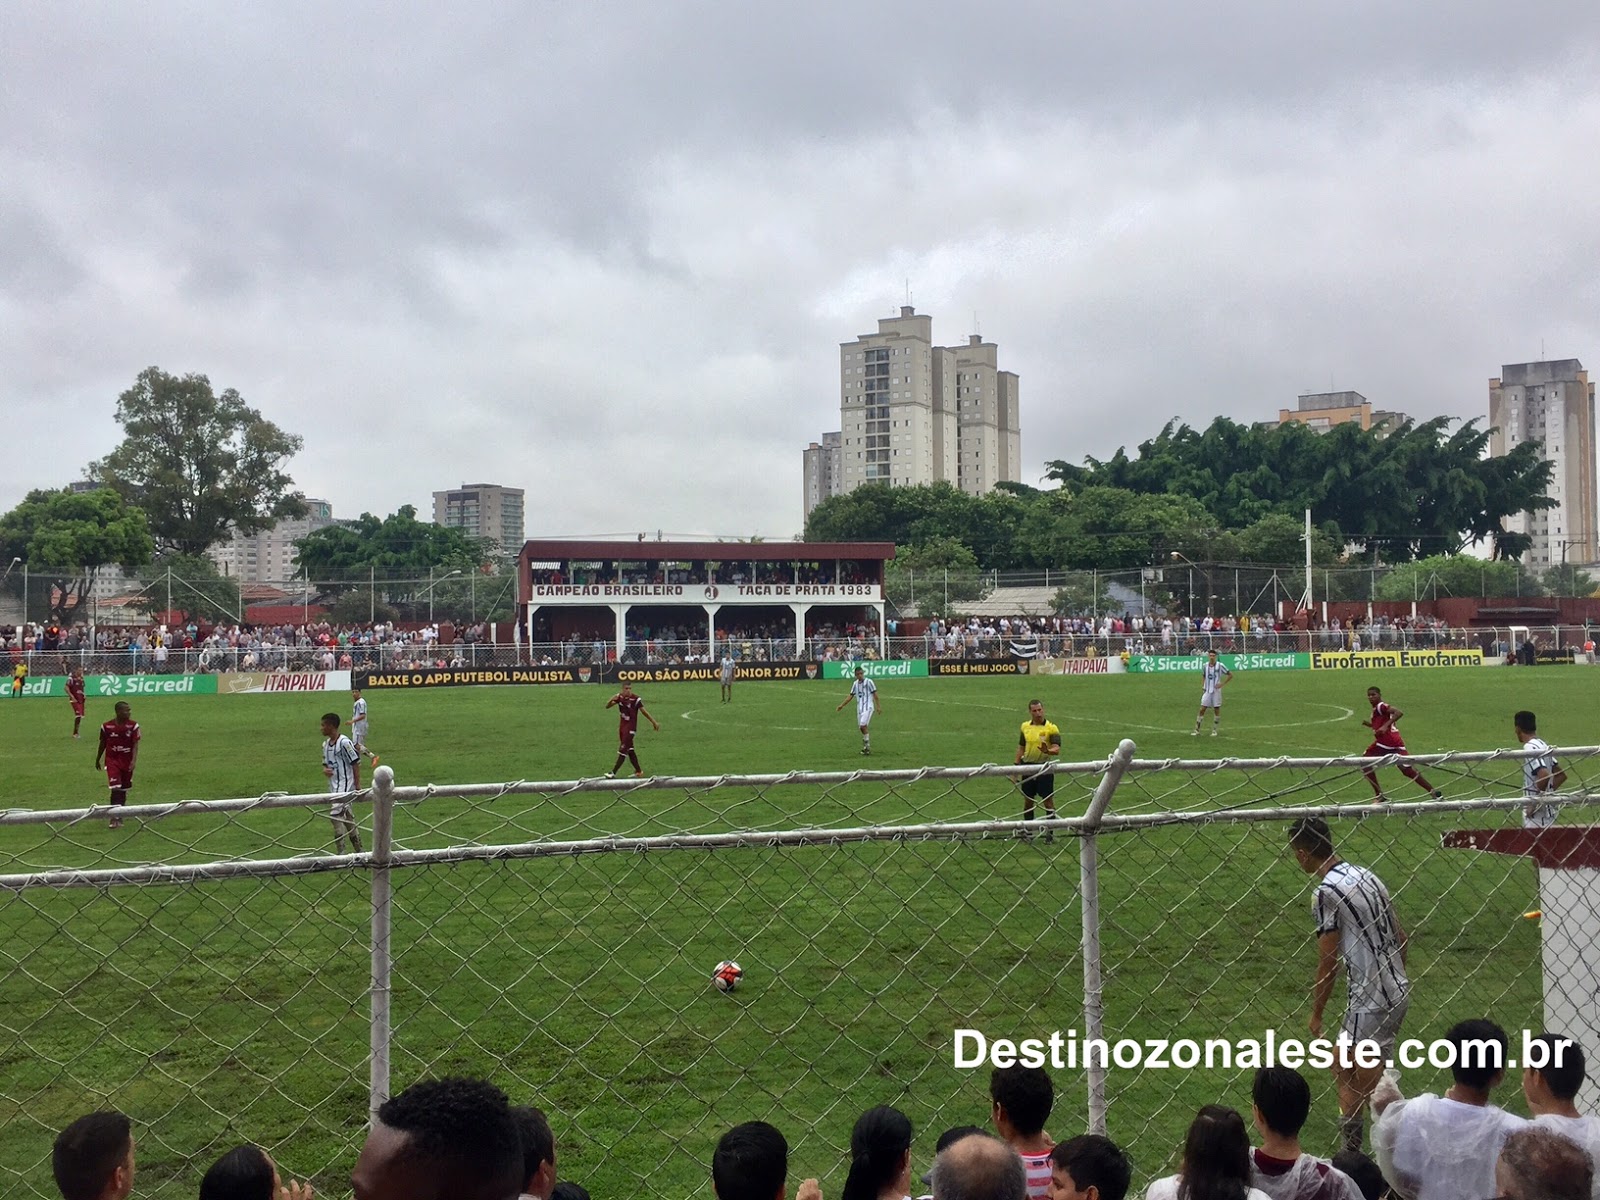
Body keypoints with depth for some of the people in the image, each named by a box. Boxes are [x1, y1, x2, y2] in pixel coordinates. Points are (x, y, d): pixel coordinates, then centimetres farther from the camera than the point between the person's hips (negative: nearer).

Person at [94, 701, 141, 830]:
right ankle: (115, 817, -11)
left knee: (123, 789, 12)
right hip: (112, 760, -2)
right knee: (115, 788, -14)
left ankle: (119, 814, 29)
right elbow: (102, 744, 5)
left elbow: (135, 745, -10)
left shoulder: (133, 726, -7)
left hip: (127, 761, 2)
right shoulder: (107, 727, -8)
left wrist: (133, 760, -23)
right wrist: (97, 760, 16)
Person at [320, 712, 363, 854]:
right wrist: (325, 769, -5)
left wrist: (357, 785, -13)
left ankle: (340, 852, -15)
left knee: (335, 815, -18)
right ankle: (358, 850, 21)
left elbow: (355, 763, -13)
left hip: (345, 786, -9)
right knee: (348, 818, 13)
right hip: (333, 787, 9)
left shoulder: (344, 742, -15)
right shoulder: (325, 744, 11)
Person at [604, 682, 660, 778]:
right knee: (629, 750, 12)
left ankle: (613, 773, -5)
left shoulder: (636, 699, -17)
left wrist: (654, 722, -9)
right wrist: (612, 700, -24)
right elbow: (607, 706, -3)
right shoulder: (619, 697, -2)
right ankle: (638, 770, 22)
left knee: (622, 751, -7)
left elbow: (644, 712, -11)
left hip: (630, 728, -6)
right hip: (622, 726, 6)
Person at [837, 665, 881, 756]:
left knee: (863, 725, -19)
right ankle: (867, 748, 15)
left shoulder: (869, 682, -5)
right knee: (861, 727, 5)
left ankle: (867, 746, -11)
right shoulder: (855, 684, 11)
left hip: (868, 707, -6)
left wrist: (878, 706, -6)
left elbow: (875, 694, -3)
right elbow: (851, 696, 16)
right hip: (859, 708, 6)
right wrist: (841, 705, 10)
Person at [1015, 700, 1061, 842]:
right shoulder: (1025, 727, 7)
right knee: (1027, 800, 9)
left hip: (1045, 768, -4)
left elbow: (1057, 750, -15)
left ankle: (1050, 832, 8)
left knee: (1048, 801, -1)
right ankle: (1027, 831, 19)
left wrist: (1047, 751, -37)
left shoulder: (1052, 728, -7)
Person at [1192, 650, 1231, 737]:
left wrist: (1222, 684, -9)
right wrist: (1202, 686, 7)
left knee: (1217, 710, 3)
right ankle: (1197, 730, 1)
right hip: (1207, 691, 2)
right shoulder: (1205, 666, 3)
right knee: (1202, 709, -3)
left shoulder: (1220, 665, -8)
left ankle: (1214, 730, 14)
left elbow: (1230, 675, -2)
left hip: (1216, 691, -2)